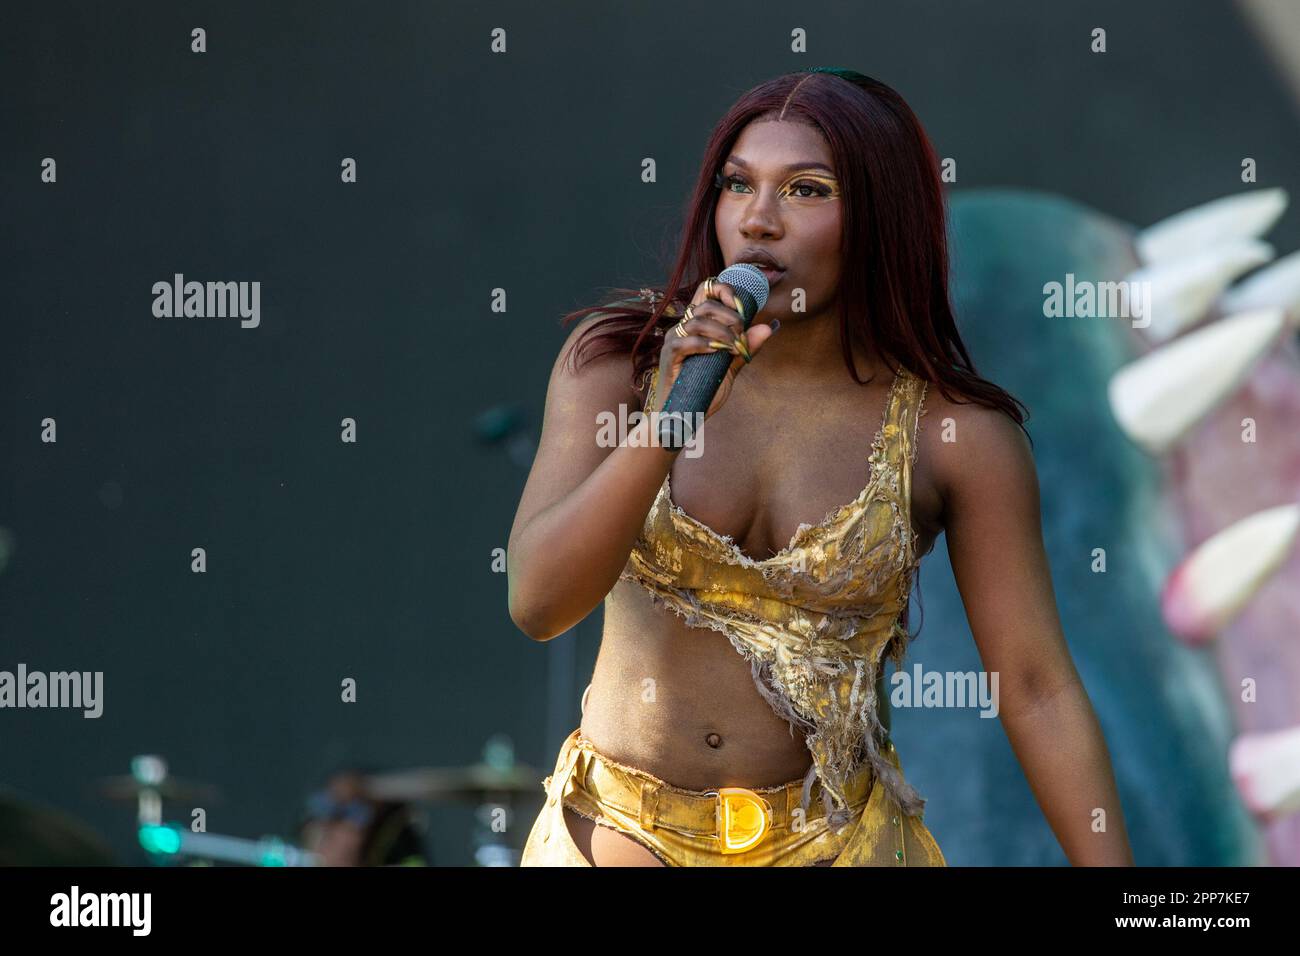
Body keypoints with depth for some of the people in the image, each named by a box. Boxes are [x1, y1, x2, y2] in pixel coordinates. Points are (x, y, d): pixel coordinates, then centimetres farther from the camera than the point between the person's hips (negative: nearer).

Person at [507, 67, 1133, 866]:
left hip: (832, 839, -1)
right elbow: (538, 603, -17)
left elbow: (1039, 692, -8)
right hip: (615, 831, 1)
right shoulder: (616, 362, -8)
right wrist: (666, 415, -30)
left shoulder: (961, 434, -11)